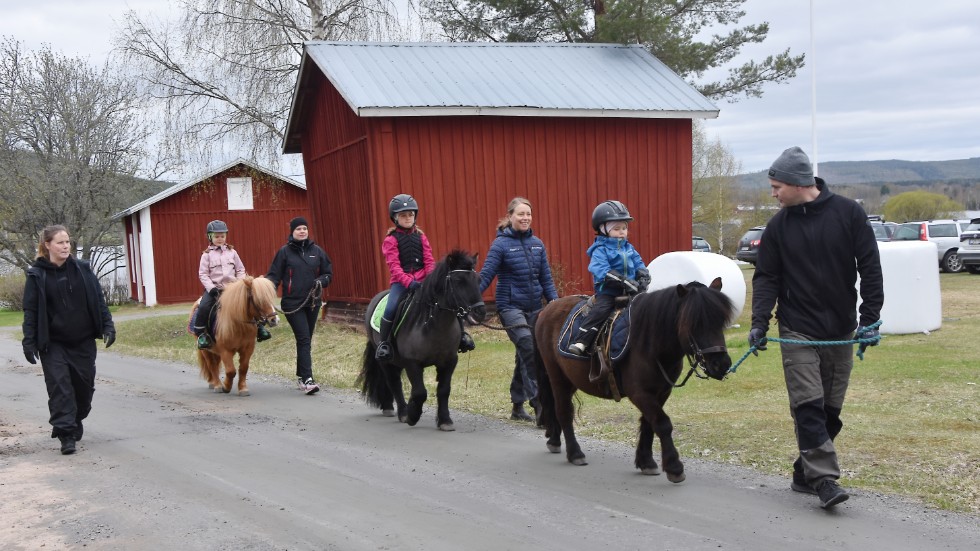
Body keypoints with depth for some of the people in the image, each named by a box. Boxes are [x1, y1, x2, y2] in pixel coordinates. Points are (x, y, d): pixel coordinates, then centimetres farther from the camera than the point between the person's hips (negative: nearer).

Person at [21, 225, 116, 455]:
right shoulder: (37, 275, -3)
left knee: (84, 384, 9)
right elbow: (31, 310, -3)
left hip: (83, 341, 3)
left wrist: (107, 326, -3)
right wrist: (29, 342, -9)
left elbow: (98, 300, 5)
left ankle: (75, 422, 32)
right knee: (60, 387, -8)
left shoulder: (82, 269, 3)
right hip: (53, 343, -3)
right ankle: (66, 434, -5)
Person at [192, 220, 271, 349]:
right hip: (214, 288, -2)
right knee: (204, 306, -26)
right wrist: (211, 288, -16)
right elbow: (203, 274, -3)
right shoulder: (207, 254, 1)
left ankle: (259, 328, 7)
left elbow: (240, 270, 12)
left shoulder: (232, 252, 9)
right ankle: (200, 333, -11)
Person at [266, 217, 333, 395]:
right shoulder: (285, 252, 0)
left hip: (313, 302, 4)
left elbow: (328, 273, 12)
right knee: (304, 339, -13)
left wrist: (321, 281, -8)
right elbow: (274, 275, -1)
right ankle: (307, 379, -17)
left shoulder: (317, 251, 8)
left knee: (306, 340, 12)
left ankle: (301, 376, 25)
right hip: (292, 303, -4)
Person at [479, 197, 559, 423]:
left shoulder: (537, 244, 7)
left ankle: (518, 406, 25)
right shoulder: (501, 244, -8)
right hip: (511, 306, -6)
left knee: (525, 356, 12)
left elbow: (546, 278, 11)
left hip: (534, 308, 6)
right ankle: (538, 404, -21)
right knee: (528, 349, -22)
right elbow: (485, 276, -12)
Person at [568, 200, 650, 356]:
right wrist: (625, 281, -29)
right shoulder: (600, 250, -6)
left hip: (630, 291, 6)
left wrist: (643, 277, -7)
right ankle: (580, 342, -27)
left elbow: (639, 264, 17)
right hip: (608, 291, -6)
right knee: (600, 311, -28)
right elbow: (602, 271, -21)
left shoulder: (628, 248, 15)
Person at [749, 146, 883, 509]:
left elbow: (870, 268, -2)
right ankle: (824, 479, -9)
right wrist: (759, 322, -10)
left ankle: (805, 474, 21)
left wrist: (869, 318, -8)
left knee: (830, 411, 7)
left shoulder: (848, 213, -3)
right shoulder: (778, 226, 1)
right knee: (808, 407, -11)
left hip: (841, 330, 1)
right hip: (797, 331, -1)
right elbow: (766, 277, 2)